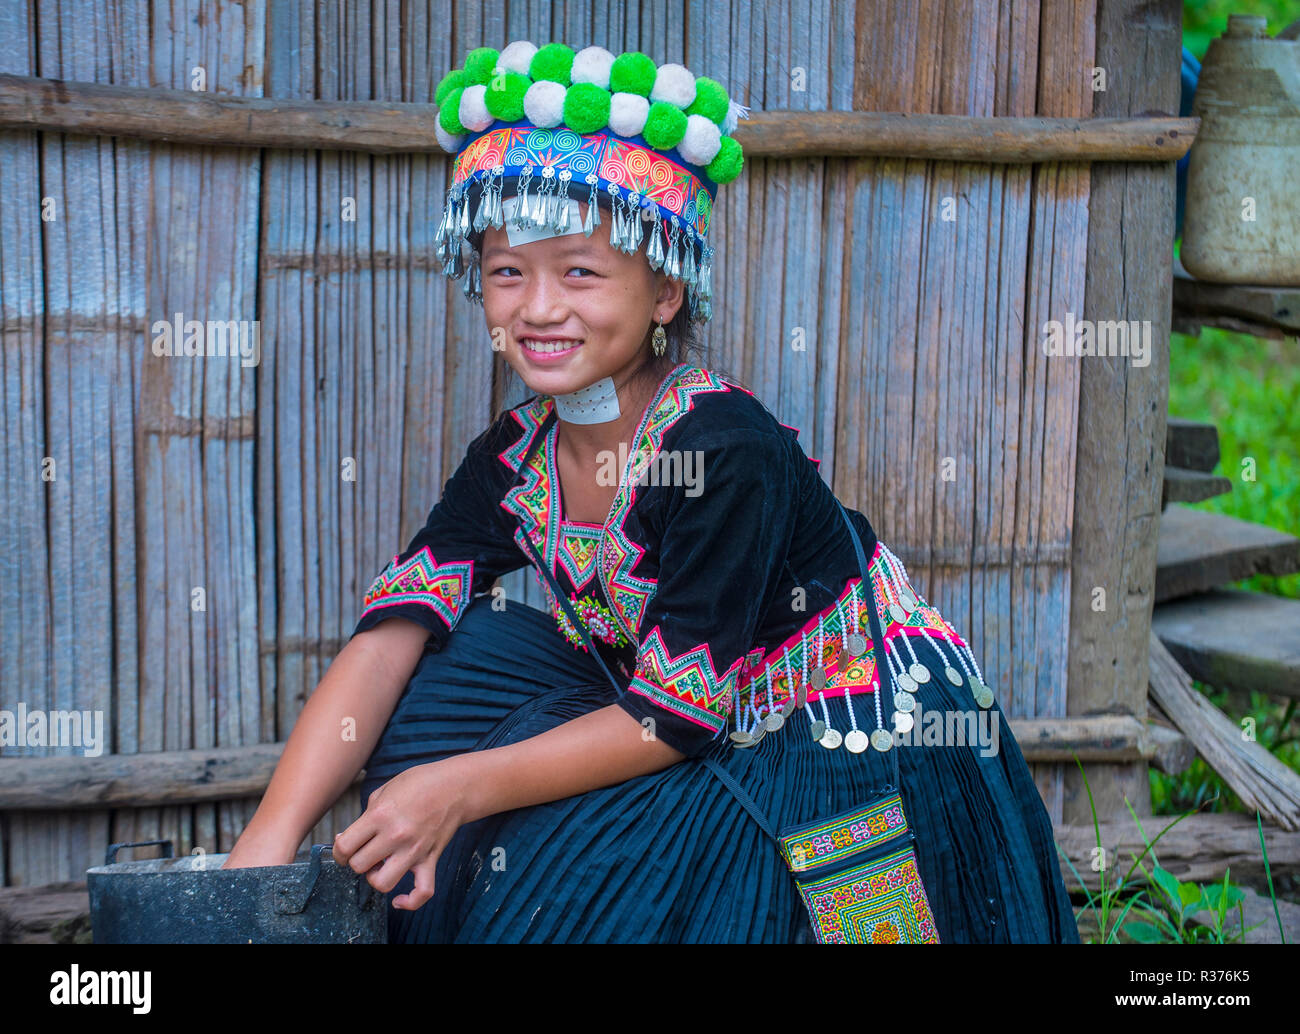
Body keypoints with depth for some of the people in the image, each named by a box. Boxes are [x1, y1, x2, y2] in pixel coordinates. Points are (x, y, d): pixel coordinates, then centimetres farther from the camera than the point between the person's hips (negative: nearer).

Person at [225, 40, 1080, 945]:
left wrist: (460, 788, -25)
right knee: (470, 660, -9)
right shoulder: (515, 457, -4)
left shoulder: (727, 450, -25)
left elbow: (674, 714, -23)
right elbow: (388, 636, -12)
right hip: (724, 744, 7)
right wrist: (271, 836, -23)